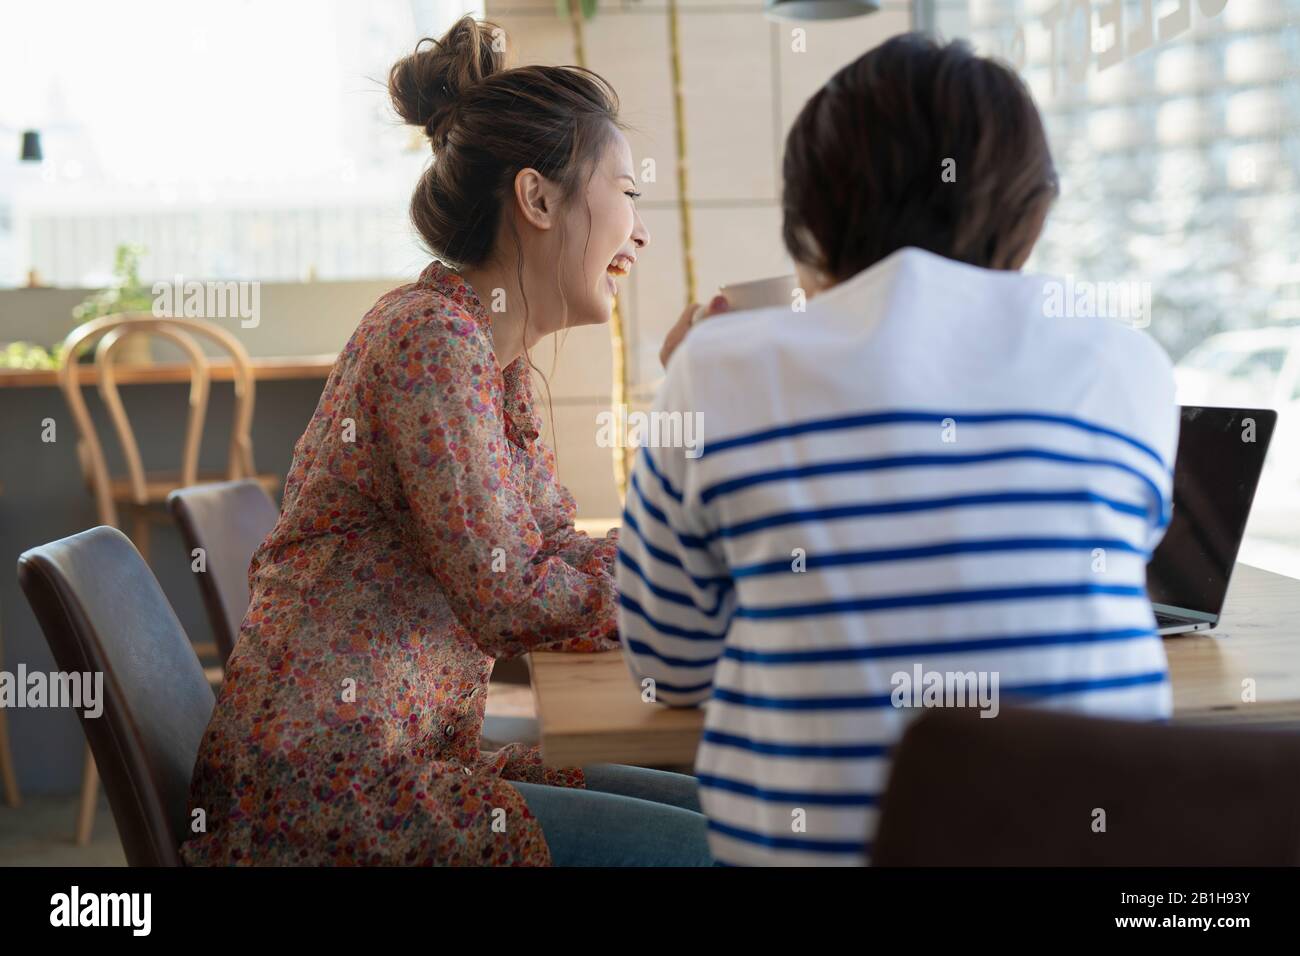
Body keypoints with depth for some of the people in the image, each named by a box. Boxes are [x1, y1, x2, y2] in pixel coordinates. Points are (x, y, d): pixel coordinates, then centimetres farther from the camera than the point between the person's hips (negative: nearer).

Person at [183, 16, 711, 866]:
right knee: (710, 846, -16)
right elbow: (508, 599, -17)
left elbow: (556, 557, 10)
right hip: (328, 803, -10)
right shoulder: (432, 338, -16)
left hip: (406, 762, 10)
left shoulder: (493, 356, 13)